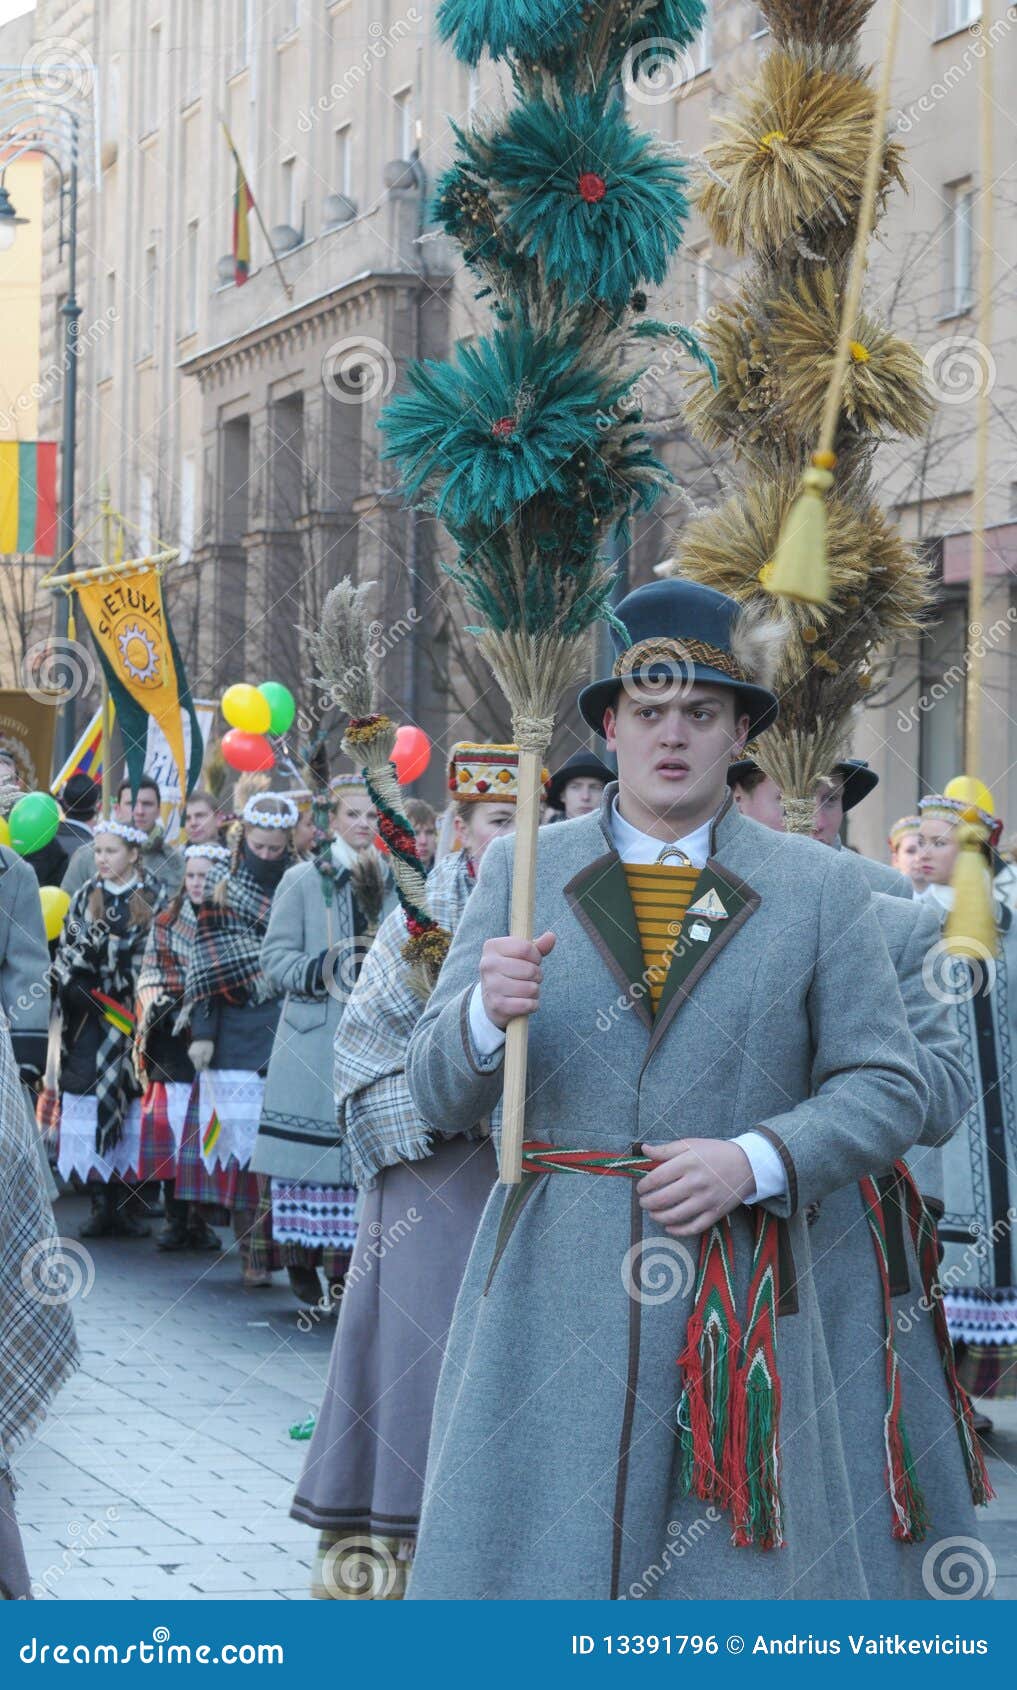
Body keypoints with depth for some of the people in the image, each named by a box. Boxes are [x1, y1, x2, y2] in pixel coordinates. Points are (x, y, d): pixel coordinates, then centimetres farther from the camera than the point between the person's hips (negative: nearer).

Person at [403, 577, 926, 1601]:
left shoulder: (818, 888, 7)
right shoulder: (521, 871, 9)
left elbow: (887, 1091, 4)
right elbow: (439, 1095, 6)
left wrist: (754, 1161, -12)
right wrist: (486, 1010, -16)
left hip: (736, 1307, -1)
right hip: (550, 1297, 1)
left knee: (740, 1570, 0)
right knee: (520, 1558, 0)